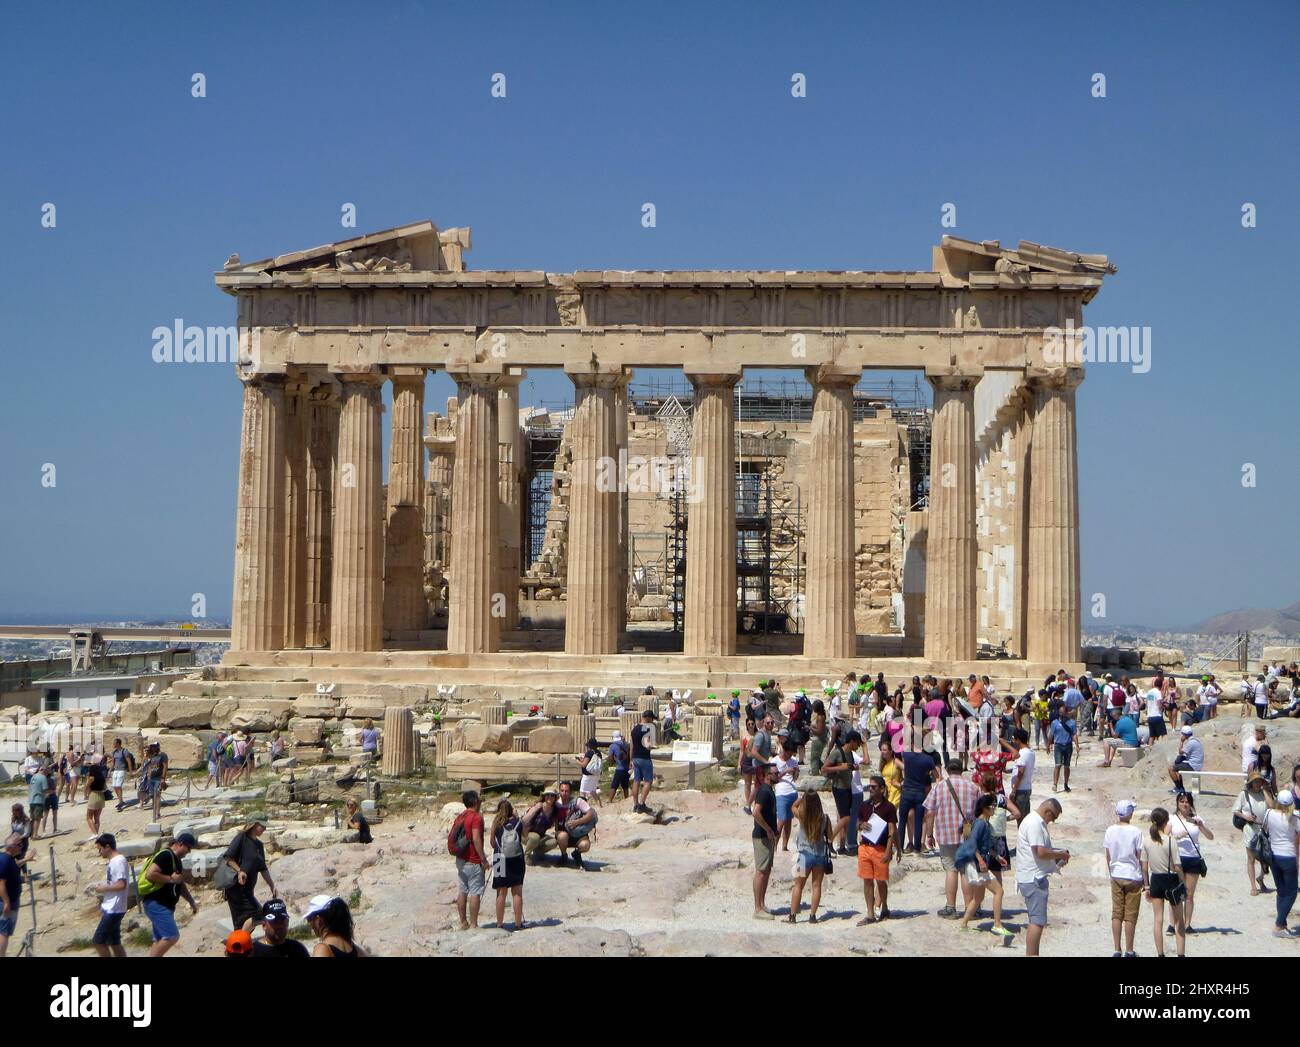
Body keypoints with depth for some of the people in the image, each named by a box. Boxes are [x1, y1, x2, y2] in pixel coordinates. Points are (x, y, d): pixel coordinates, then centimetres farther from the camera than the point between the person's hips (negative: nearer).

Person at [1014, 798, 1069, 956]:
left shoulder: (1036, 822, 17)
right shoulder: (1034, 824, -18)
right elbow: (1041, 852, -24)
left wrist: (1057, 859, 11)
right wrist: (1061, 855, -10)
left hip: (1033, 878, 11)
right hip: (1034, 879, -11)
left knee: (1035, 920, 16)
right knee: (1038, 921, -8)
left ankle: (1030, 955, 21)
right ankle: (1032, 955, -7)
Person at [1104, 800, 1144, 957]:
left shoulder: (1111, 830, -3)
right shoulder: (1136, 832, -12)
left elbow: (1108, 856, 3)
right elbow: (1139, 857, -9)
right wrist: (1144, 879, 1)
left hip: (1116, 876, 3)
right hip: (1133, 877, -3)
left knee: (1116, 914, 9)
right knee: (1130, 916, 5)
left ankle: (1117, 950, 10)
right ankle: (1129, 951, 10)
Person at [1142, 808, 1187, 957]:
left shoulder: (1146, 842, -4)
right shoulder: (1170, 840, -16)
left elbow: (1144, 867, 0)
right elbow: (1177, 867, -14)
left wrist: (1147, 886, 9)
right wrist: (1183, 884, -2)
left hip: (1155, 880, 3)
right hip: (1171, 879, -3)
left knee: (1158, 920, 10)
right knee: (1179, 921, 10)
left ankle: (1160, 953, 13)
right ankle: (1181, 953, 10)